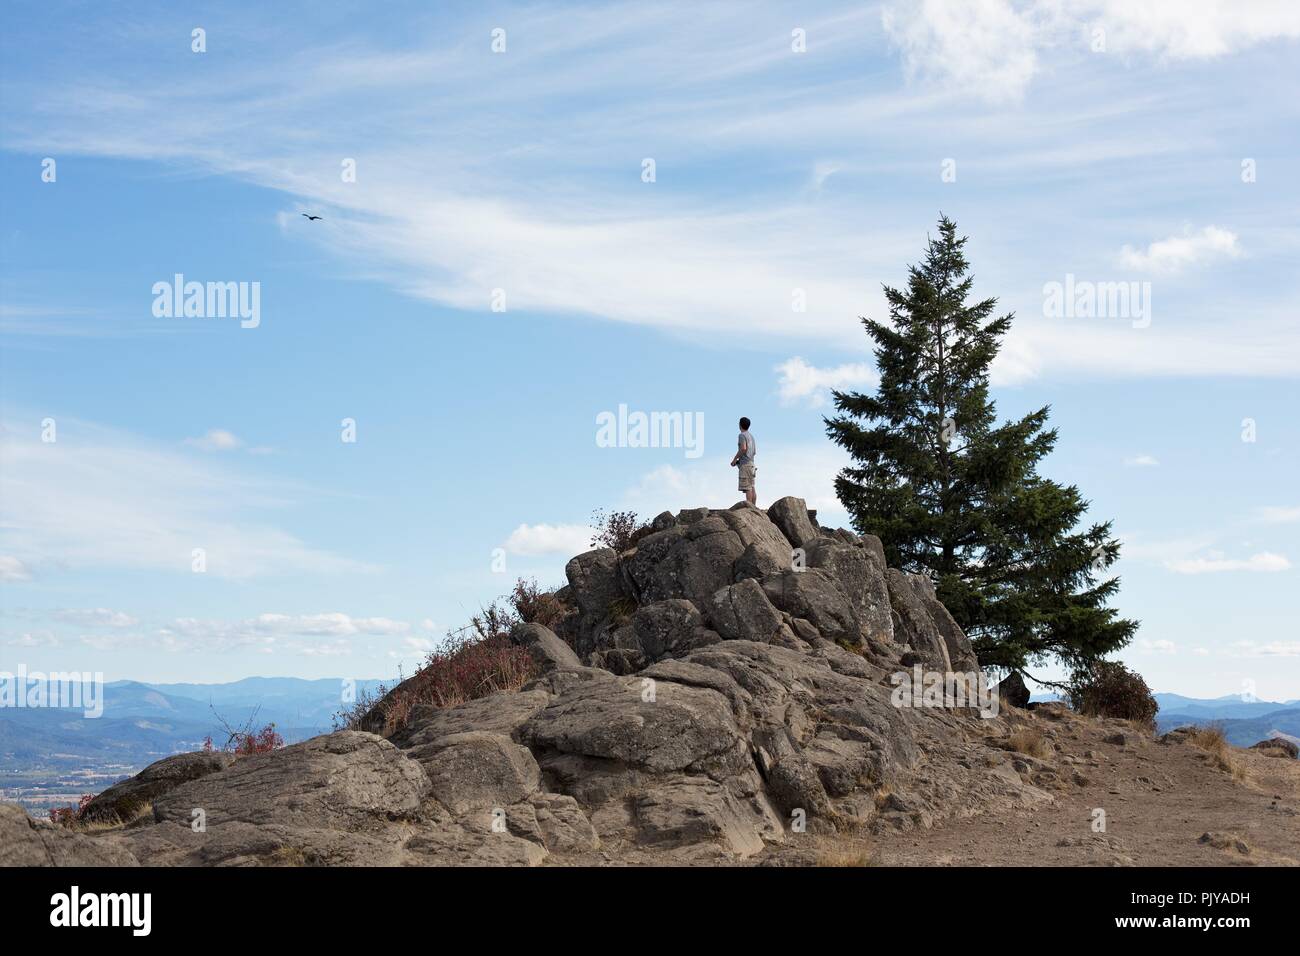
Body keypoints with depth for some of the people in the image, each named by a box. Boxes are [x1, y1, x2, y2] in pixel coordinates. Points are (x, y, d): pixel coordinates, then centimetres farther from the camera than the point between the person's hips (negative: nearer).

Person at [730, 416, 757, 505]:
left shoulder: (742, 435, -8)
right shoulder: (751, 436, 19)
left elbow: (743, 448, -21)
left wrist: (735, 459, -12)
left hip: (745, 464, -9)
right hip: (751, 463, 9)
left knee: (747, 487, -12)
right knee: (751, 487, 7)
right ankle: (754, 506, 6)